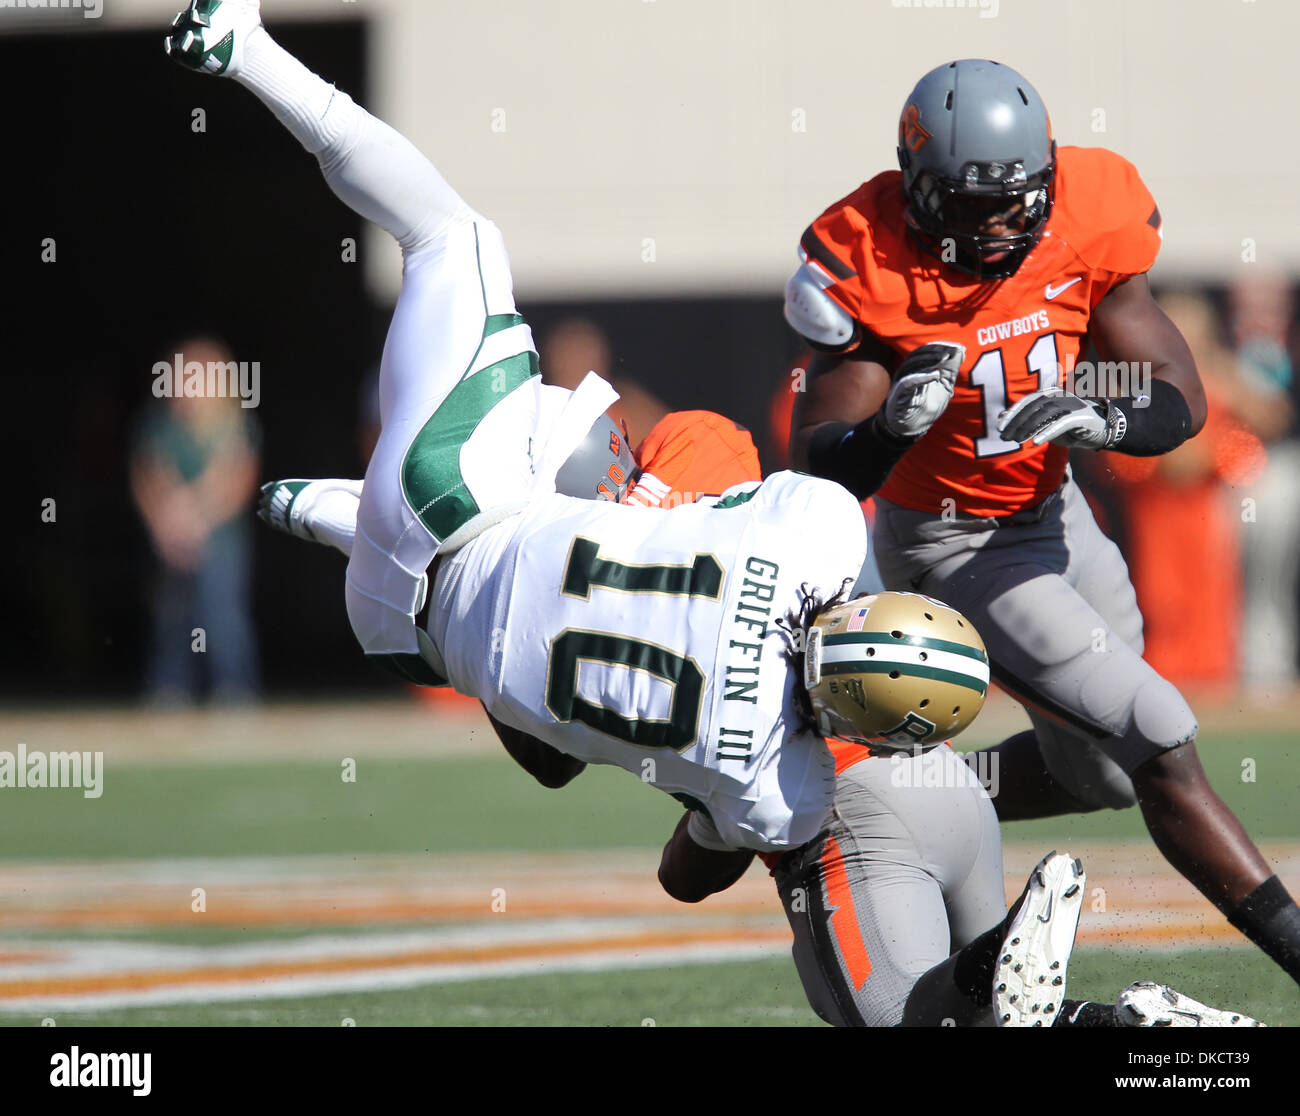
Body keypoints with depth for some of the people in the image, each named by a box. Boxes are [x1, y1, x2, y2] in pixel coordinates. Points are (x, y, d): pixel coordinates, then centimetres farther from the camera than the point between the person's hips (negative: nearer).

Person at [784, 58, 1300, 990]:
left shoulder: (1084, 231, -16)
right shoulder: (876, 271, -26)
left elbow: (1183, 402, -13)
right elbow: (818, 475, -25)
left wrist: (1101, 419, -34)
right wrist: (892, 425, -45)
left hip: (1052, 511, 6)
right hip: (953, 549, -6)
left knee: (1100, 770, 15)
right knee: (1159, 742, -12)